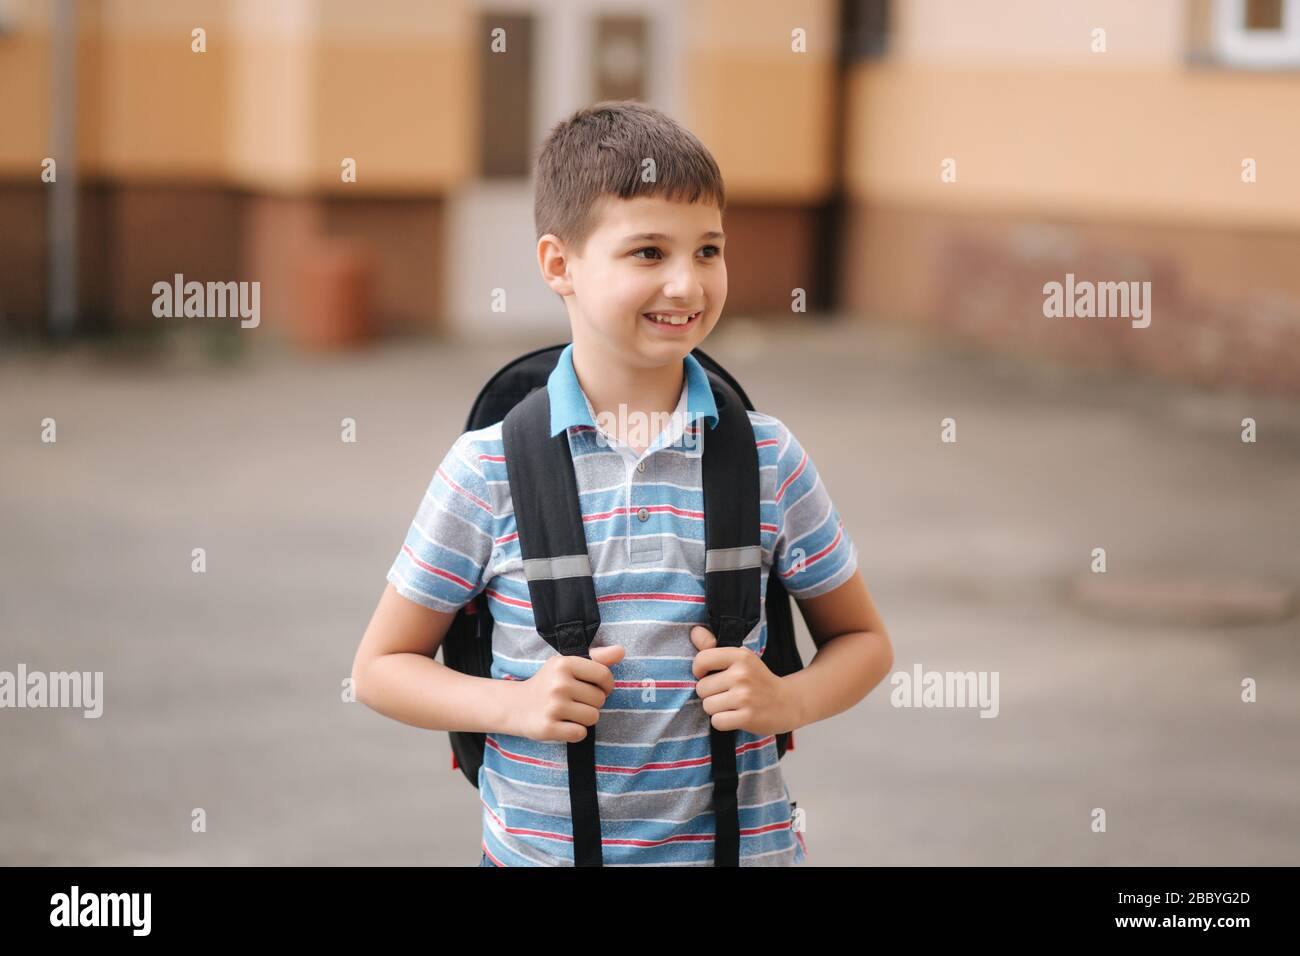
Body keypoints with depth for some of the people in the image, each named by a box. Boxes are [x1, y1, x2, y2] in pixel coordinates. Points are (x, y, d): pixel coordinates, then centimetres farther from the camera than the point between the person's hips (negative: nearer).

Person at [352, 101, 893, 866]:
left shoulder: (769, 459, -3)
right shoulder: (488, 469, -7)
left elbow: (863, 641, 9)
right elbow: (383, 666, 1)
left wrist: (789, 700, -11)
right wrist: (512, 704, -15)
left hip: (740, 843, 1)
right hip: (540, 845, -1)